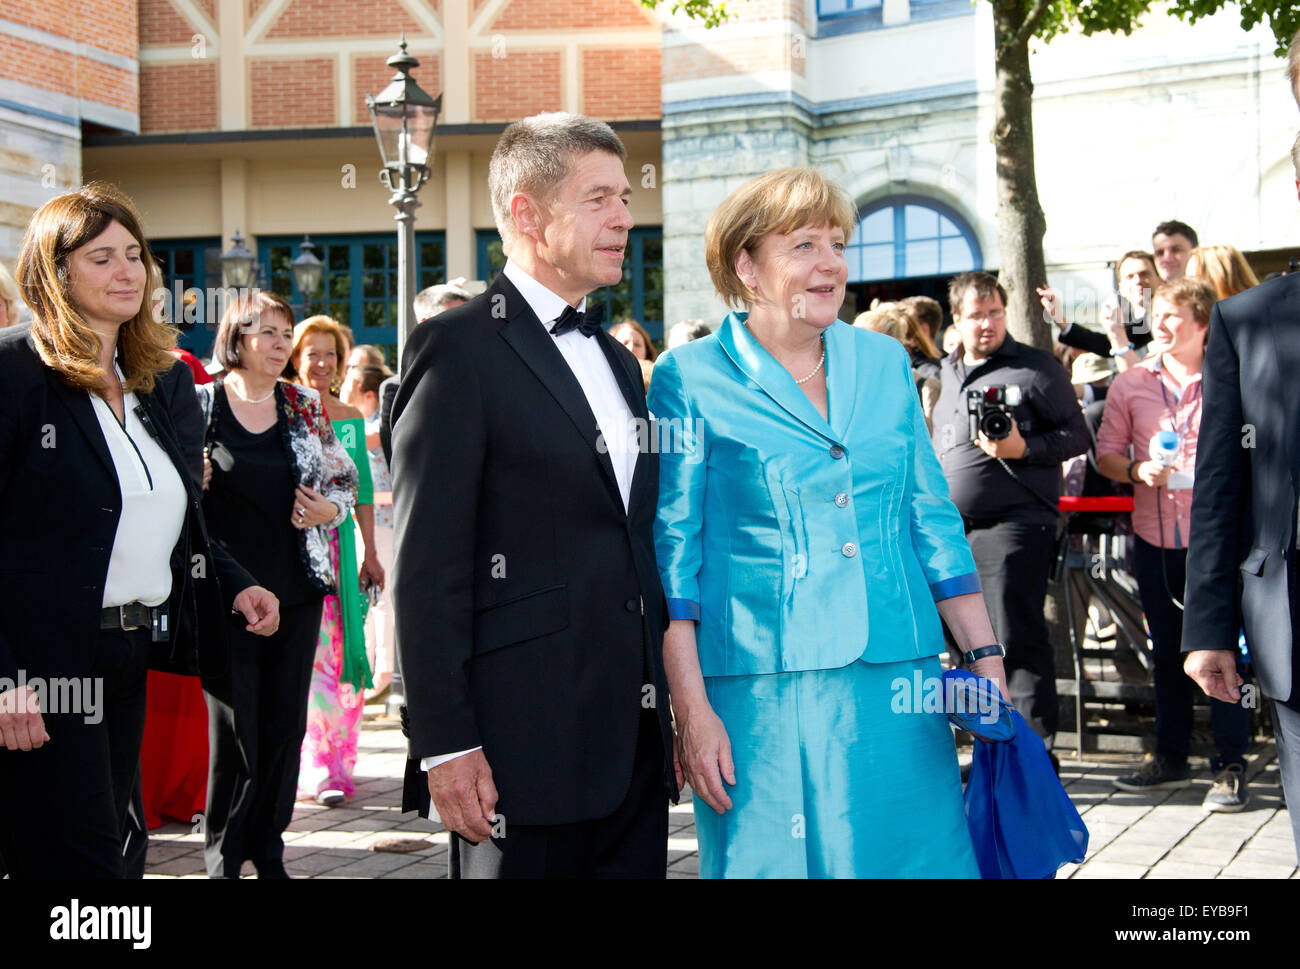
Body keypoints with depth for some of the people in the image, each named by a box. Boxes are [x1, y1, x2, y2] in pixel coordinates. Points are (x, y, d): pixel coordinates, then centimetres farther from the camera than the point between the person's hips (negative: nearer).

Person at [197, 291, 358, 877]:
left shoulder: (306, 408, 8)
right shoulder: (199, 405, -1)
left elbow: (345, 479, 15)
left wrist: (329, 509, -5)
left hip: (297, 591, 3)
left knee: (286, 724, 7)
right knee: (233, 726, -1)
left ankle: (268, 849, 20)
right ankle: (222, 856, 13)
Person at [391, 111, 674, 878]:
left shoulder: (619, 361, 18)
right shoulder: (459, 349, -7)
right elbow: (427, 566, -12)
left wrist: (667, 712, 16)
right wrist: (446, 744, -16)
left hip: (636, 747, 7)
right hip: (528, 747, -7)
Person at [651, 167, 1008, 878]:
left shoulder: (885, 363, 11)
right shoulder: (692, 379, -2)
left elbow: (932, 522, 14)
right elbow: (671, 556, -3)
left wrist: (986, 657, 7)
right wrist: (691, 709, -9)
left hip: (897, 686, 4)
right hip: (761, 696, -4)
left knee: (915, 857, 5)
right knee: (773, 861, 3)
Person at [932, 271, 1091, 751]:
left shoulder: (1037, 367, -2)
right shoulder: (950, 372, 18)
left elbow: (1077, 436, -5)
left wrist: (1022, 448, -20)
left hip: (1012, 527, -7)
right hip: (953, 529, 7)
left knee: (1017, 639, -9)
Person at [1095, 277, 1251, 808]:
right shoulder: (1131, 384, 7)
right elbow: (1106, 453, 8)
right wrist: (1137, 471, -10)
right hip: (1155, 538, 4)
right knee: (1166, 651, 13)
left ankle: (1230, 767, 4)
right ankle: (1170, 757, 24)